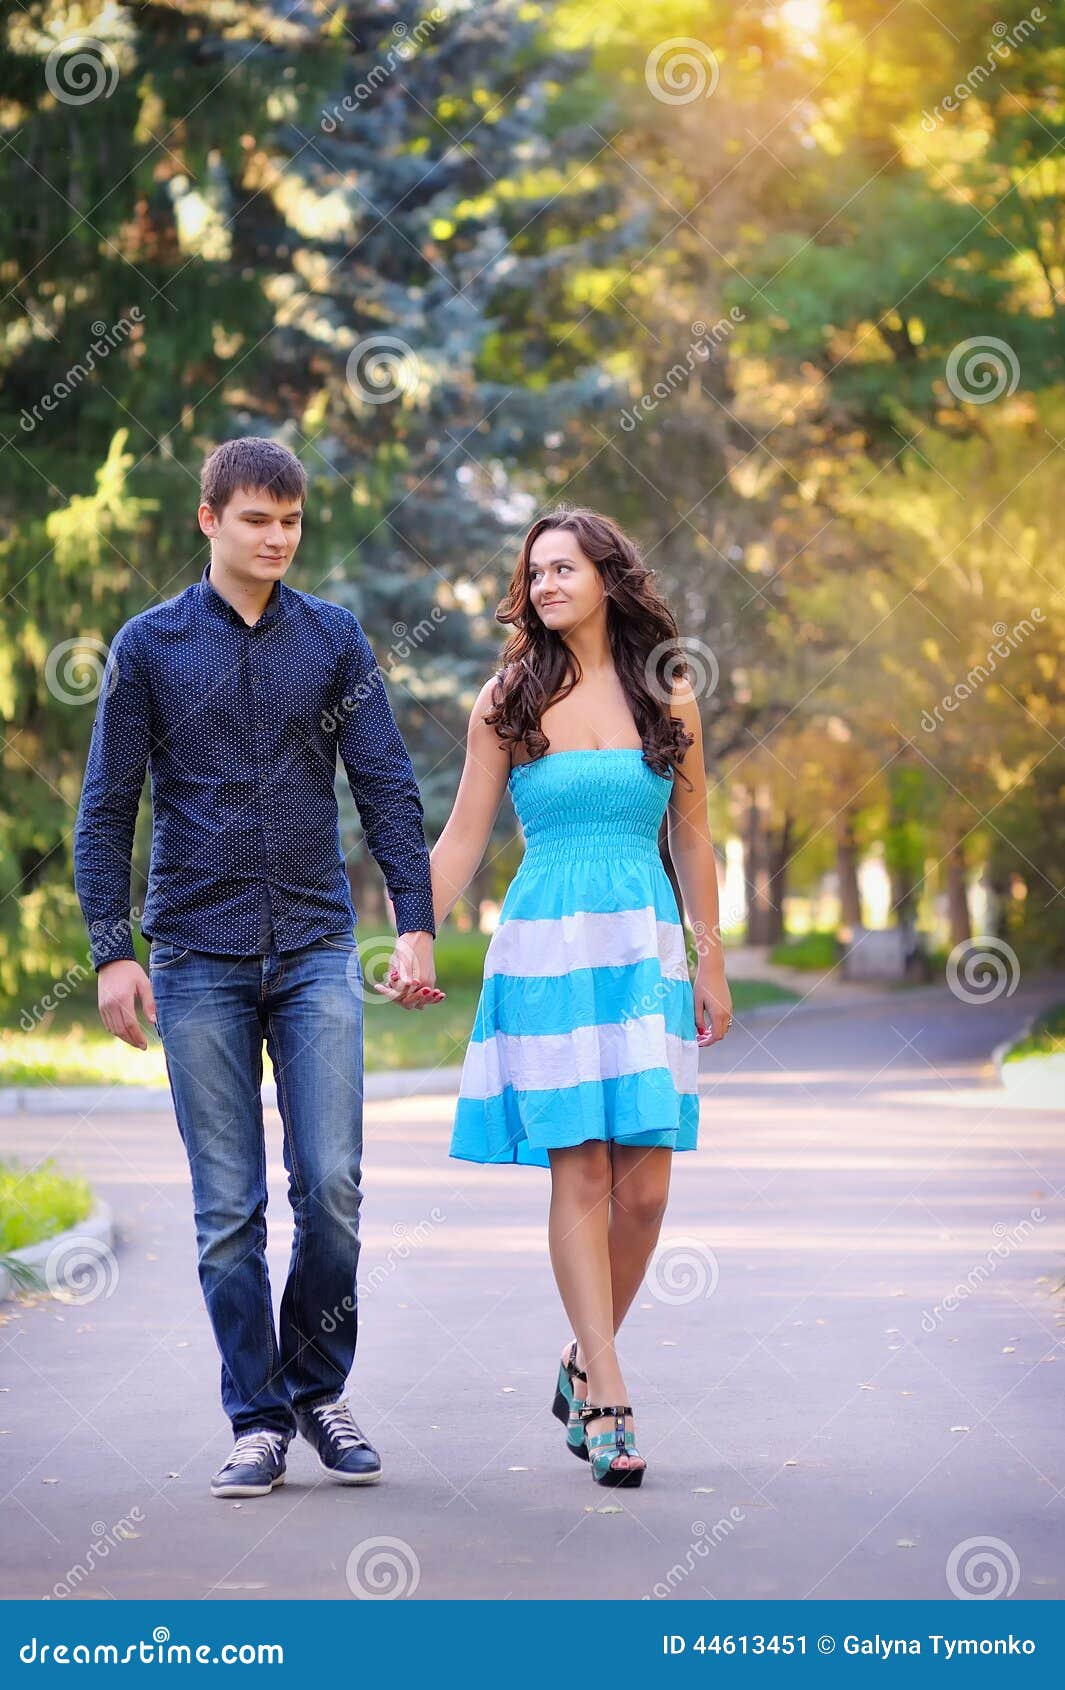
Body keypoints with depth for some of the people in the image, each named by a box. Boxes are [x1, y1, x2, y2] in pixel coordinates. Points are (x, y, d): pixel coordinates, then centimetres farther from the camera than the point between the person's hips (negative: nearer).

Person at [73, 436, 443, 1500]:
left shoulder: (334, 637, 7)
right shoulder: (151, 645, 3)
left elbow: (386, 787, 6)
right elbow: (106, 808, 4)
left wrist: (416, 924, -3)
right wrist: (112, 953, -3)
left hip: (316, 948, 1)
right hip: (198, 955, -1)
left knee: (332, 1185, -5)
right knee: (228, 1205, 1)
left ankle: (318, 1389, 14)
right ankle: (256, 1418, 9)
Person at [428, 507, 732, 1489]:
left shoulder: (668, 698, 8)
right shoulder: (508, 701, 4)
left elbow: (692, 838, 13)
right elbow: (463, 838, 7)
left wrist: (713, 963, 12)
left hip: (647, 947, 2)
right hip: (545, 947, -2)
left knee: (645, 1184, -4)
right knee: (581, 1174, -8)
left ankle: (587, 1359, 17)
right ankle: (607, 1399, -4)